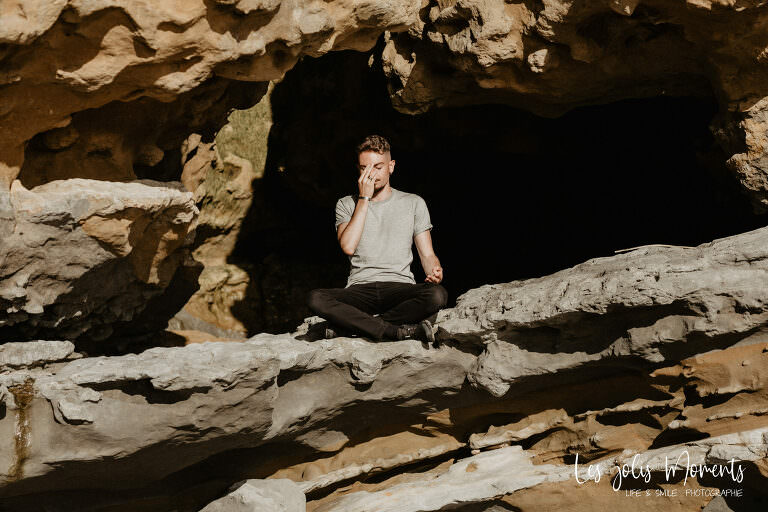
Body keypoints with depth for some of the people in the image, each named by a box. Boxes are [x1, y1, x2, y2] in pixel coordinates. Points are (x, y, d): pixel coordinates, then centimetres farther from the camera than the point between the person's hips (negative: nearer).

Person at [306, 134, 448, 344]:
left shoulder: (413, 203, 14)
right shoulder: (346, 204, 13)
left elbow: (428, 255, 11)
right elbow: (348, 247, -6)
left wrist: (435, 272, -13)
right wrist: (364, 199, -4)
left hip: (400, 286, 0)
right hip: (360, 290, 0)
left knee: (437, 295, -34)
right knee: (315, 299, -31)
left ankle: (350, 323, -24)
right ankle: (404, 331, -31)